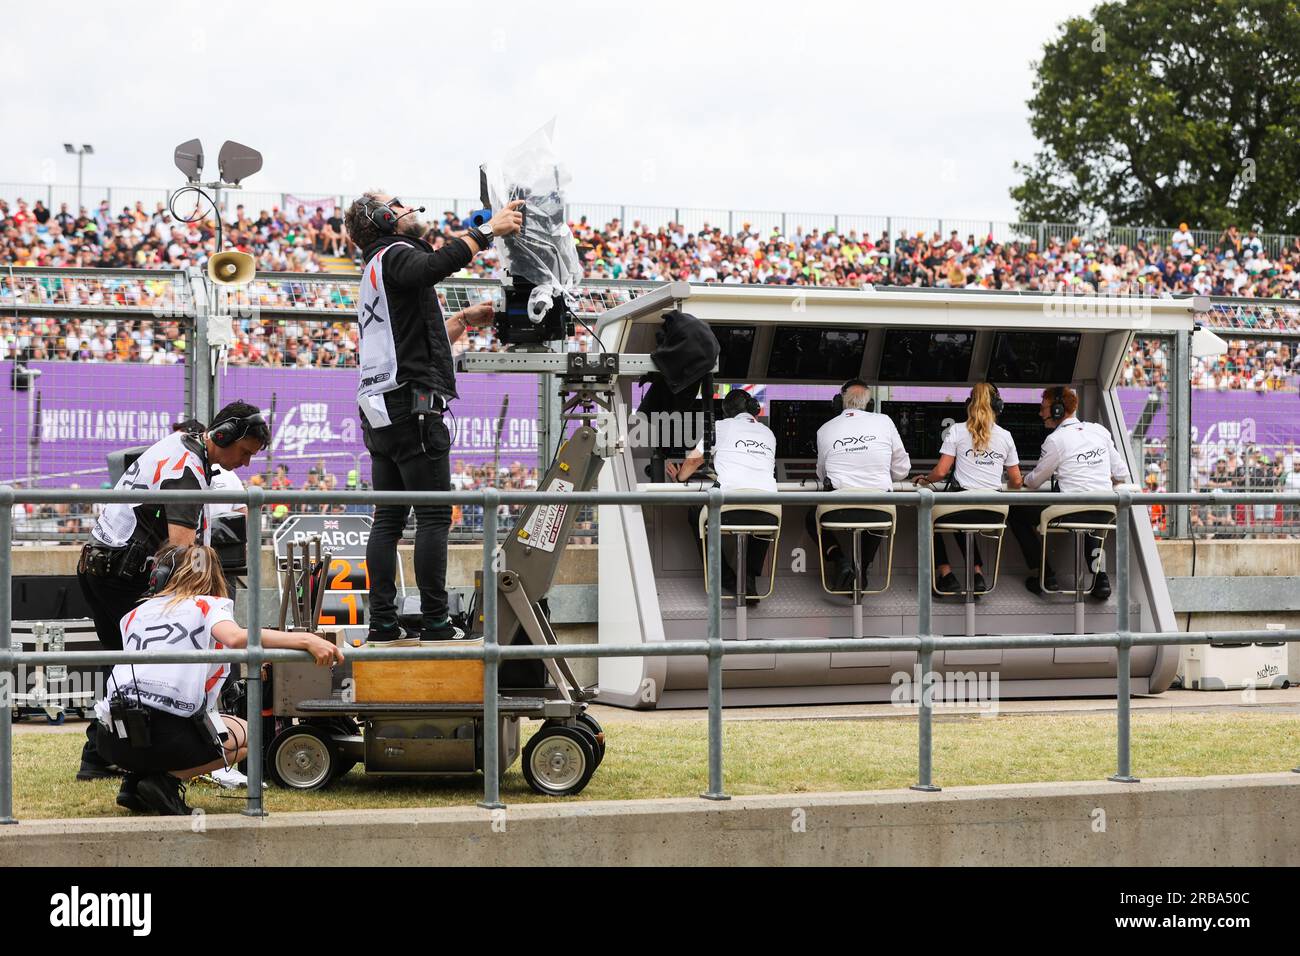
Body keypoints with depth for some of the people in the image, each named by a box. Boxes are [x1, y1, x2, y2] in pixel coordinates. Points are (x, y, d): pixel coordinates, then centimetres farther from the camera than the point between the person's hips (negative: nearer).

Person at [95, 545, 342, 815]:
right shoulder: (210, 605, 9)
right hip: (166, 736, -5)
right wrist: (306, 640, -20)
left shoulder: (134, 614, 22)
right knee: (245, 736, 25)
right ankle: (167, 780, 1)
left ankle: (135, 777, 11)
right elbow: (236, 638, -13)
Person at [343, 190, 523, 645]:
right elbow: (431, 267, -30)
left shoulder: (374, 272, 26)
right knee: (434, 516, -9)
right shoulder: (396, 253, -4)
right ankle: (435, 623, -11)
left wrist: (463, 320, 30)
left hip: (380, 410, 10)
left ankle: (382, 622, 6)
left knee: (389, 518, 8)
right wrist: (489, 229, -24)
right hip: (413, 405, -10)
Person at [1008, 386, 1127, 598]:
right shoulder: (1100, 431, 9)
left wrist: (1023, 479, 26)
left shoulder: (1056, 440, -9)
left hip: (1069, 513, -6)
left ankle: (1043, 574, 10)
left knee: (1016, 511, 14)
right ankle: (1099, 573, 18)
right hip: (1104, 514, 6)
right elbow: (1121, 474, 12)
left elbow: (1034, 481, 2)